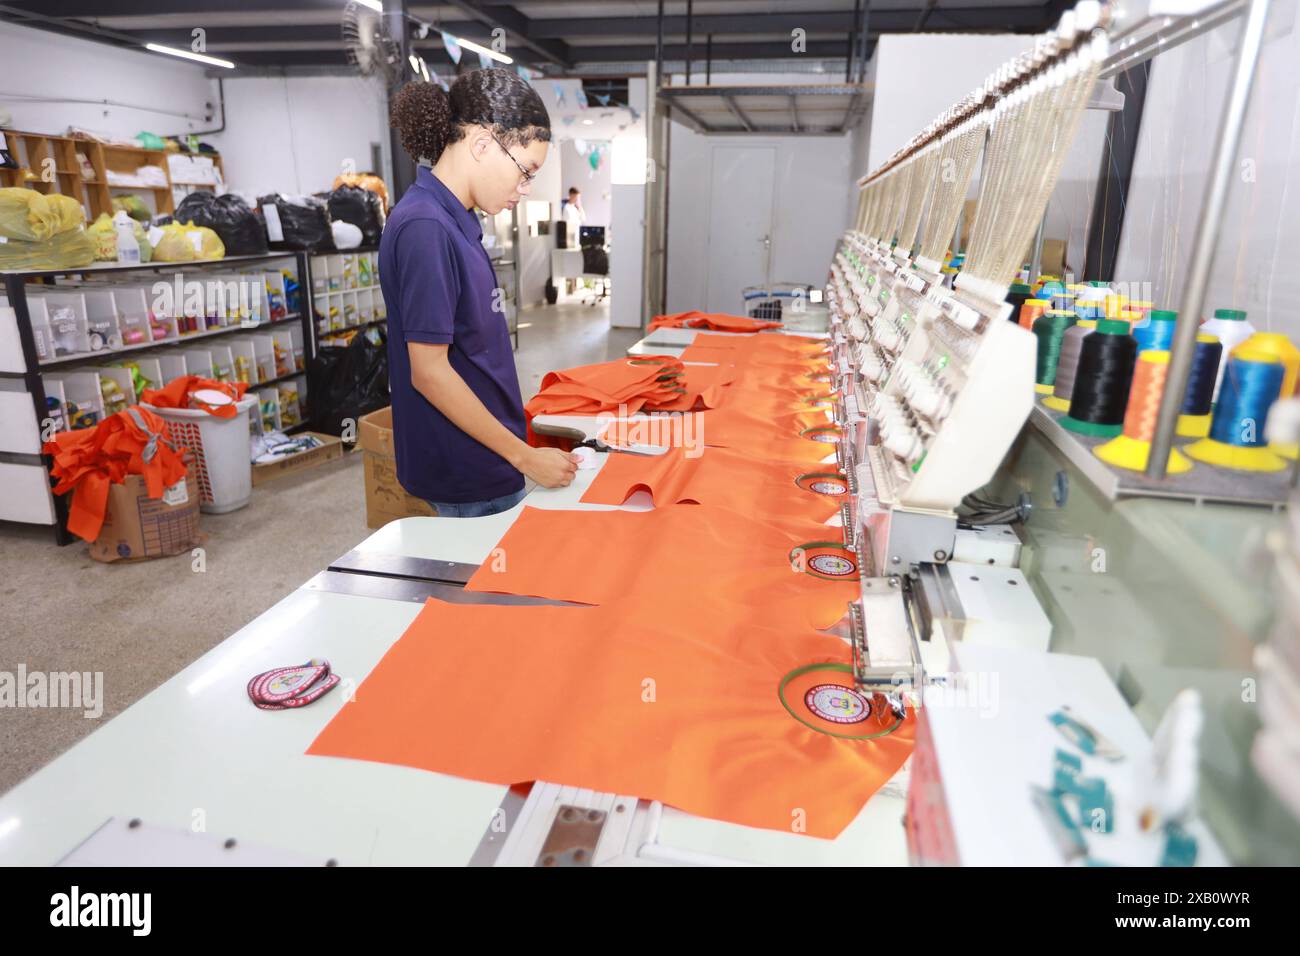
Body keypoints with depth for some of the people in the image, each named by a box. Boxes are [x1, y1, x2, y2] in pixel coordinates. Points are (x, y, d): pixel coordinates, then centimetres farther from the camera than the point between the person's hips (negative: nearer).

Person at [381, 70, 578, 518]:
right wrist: (524, 456, -16)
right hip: (467, 478, -9)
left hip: (481, 460, 9)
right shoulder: (425, 228, -21)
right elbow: (429, 372, -21)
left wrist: (516, 444, 17)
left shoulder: (456, 220, 7)